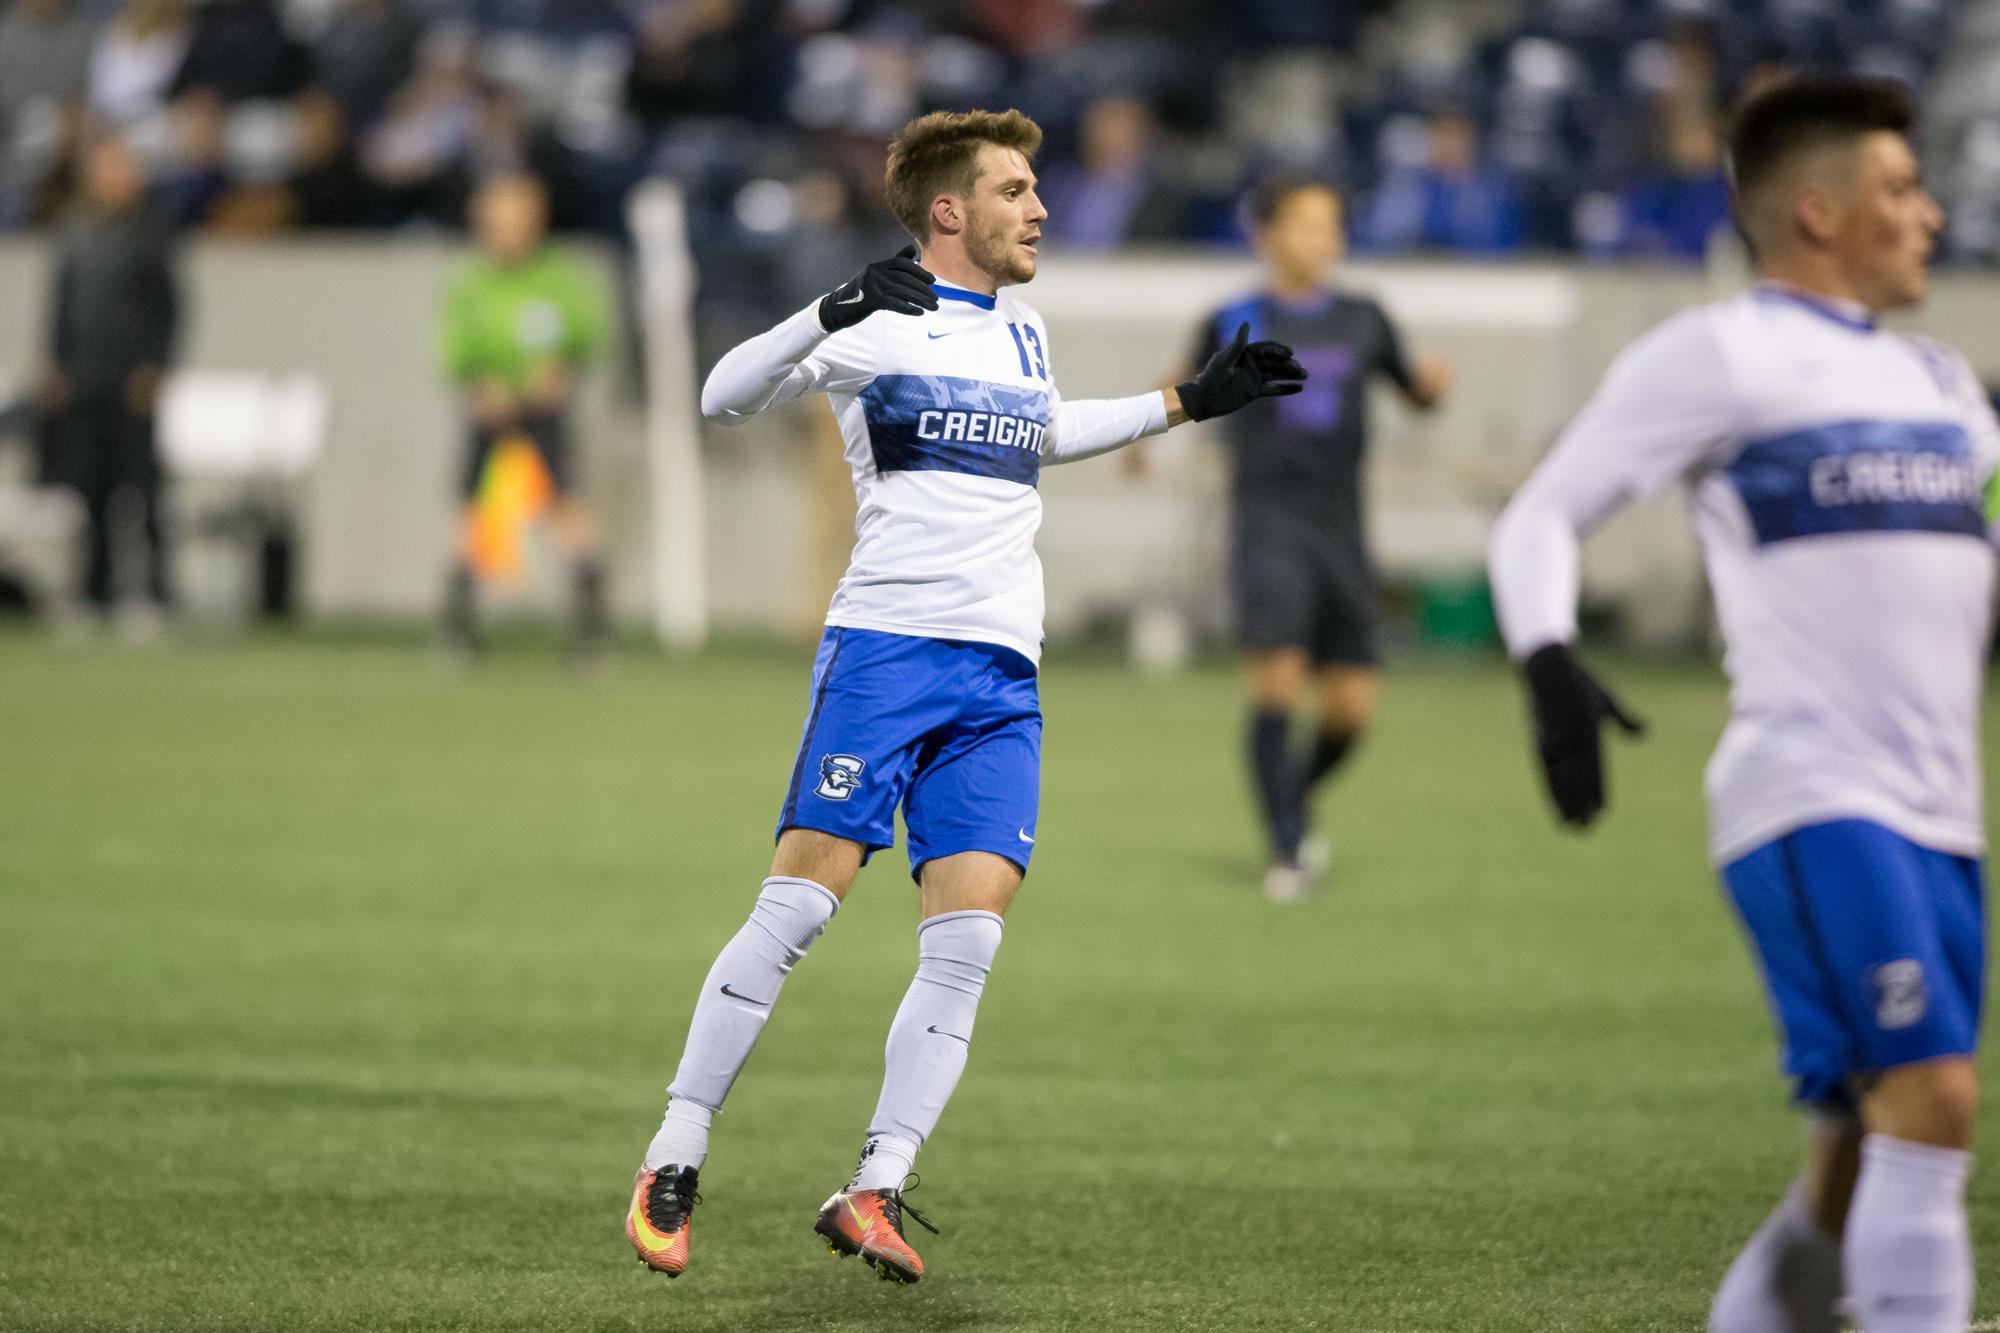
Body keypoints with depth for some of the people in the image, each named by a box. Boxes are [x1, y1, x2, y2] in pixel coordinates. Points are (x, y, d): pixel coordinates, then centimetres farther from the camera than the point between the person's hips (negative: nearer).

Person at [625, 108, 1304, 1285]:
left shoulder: (1024, 334, 19)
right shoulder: (880, 320, -2)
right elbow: (726, 398, -12)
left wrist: (1189, 403, 37)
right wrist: (832, 315, -27)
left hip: (1004, 678, 6)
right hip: (885, 647, -6)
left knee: (967, 942, -7)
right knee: (800, 907, -12)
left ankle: (873, 1194, -6)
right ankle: (671, 1169, -4)